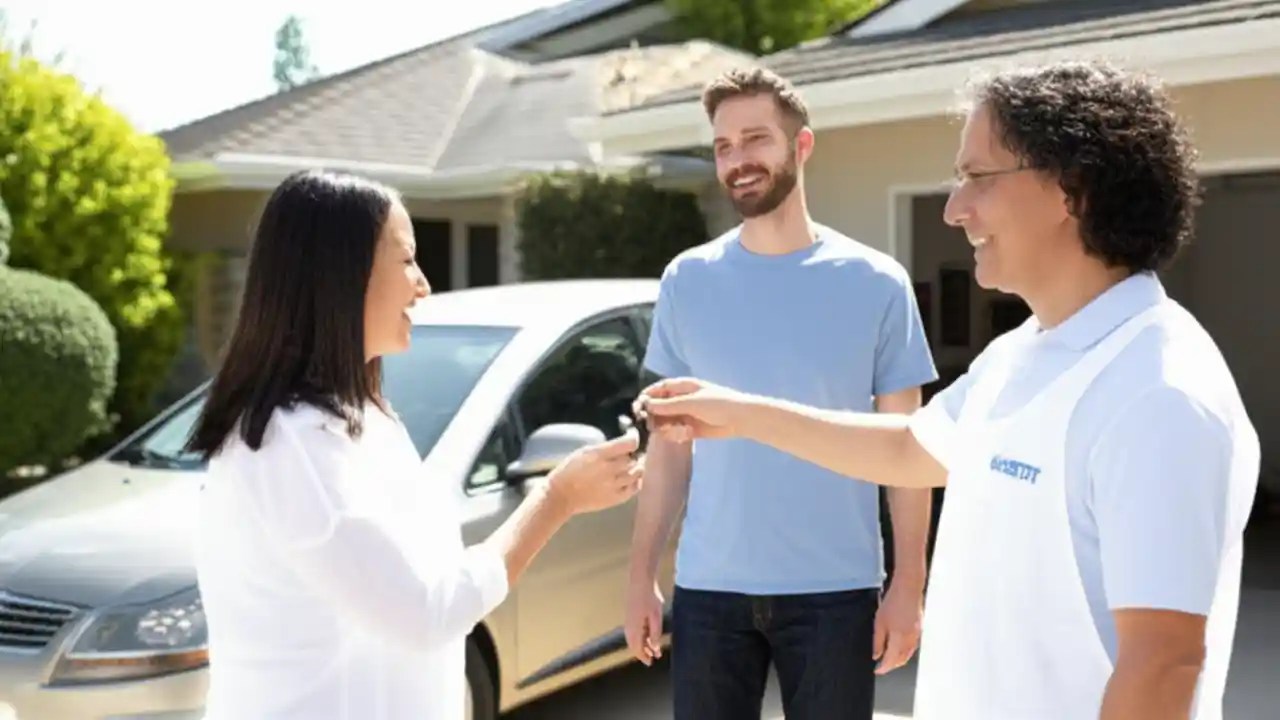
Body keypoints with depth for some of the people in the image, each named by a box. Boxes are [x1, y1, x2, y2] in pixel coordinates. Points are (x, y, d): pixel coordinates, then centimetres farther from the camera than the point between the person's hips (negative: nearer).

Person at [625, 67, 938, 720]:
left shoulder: (875, 283, -2)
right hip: (708, 589, 2)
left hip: (834, 591, -1)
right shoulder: (686, 281, 3)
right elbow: (669, 443, 7)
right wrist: (641, 574, 2)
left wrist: (908, 583, -5)